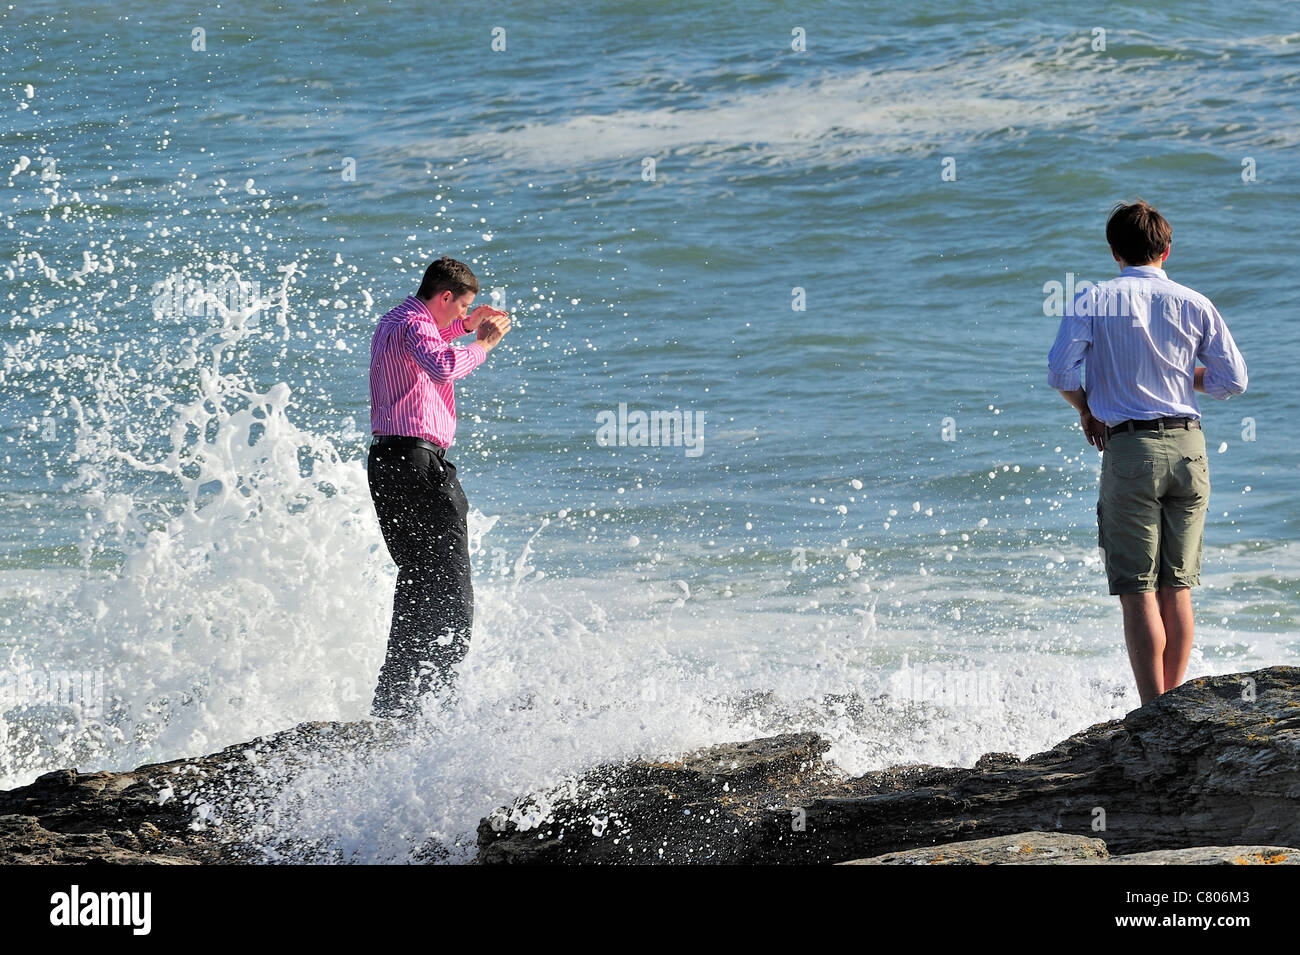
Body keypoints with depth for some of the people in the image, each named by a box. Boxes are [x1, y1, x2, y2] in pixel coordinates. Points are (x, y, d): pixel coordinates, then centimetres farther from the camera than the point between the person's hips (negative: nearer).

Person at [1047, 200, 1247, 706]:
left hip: (1130, 447, -3)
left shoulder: (1093, 301, -1)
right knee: (1177, 589, 11)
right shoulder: (1195, 304, 6)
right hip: (1189, 446, 3)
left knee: (1138, 592, -4)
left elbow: (1061, 370, -10)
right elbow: (1233, 380, 7)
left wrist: (1086, 411, 9)